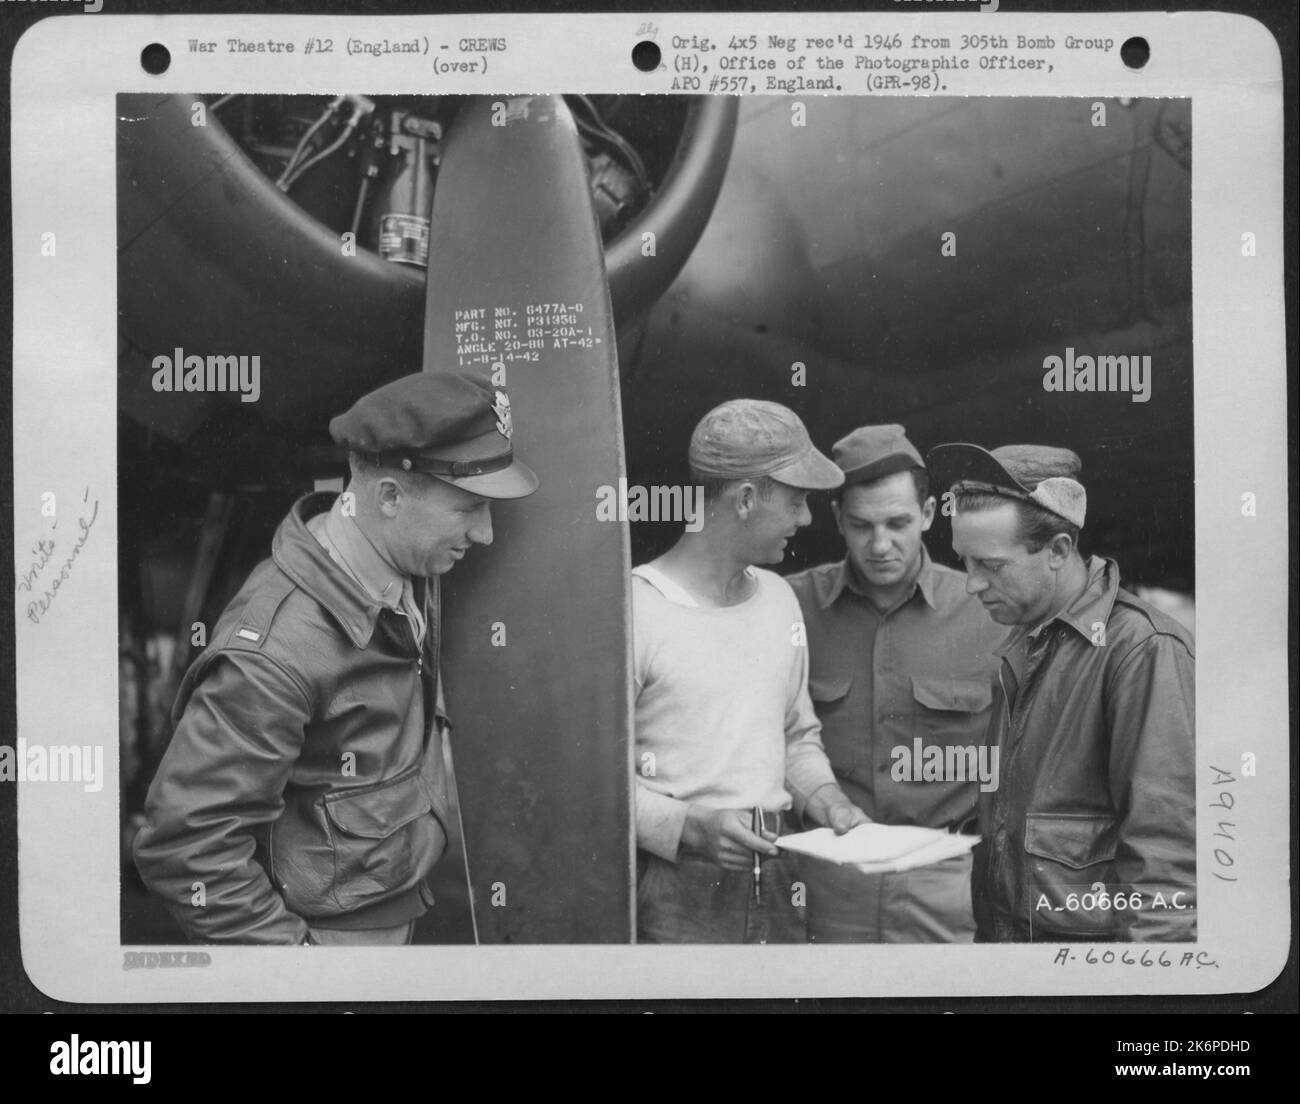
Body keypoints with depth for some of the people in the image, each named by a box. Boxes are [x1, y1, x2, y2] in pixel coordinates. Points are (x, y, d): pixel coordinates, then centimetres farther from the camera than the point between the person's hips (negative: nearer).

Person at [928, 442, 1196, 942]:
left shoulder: (1145, 649, -17)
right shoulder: (1019, 644, 8)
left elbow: (1166, 844, -20)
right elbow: (1001, 802, 10)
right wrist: (986, 929, 6)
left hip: (1088, 933, -7)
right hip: (1001, 929, 7)